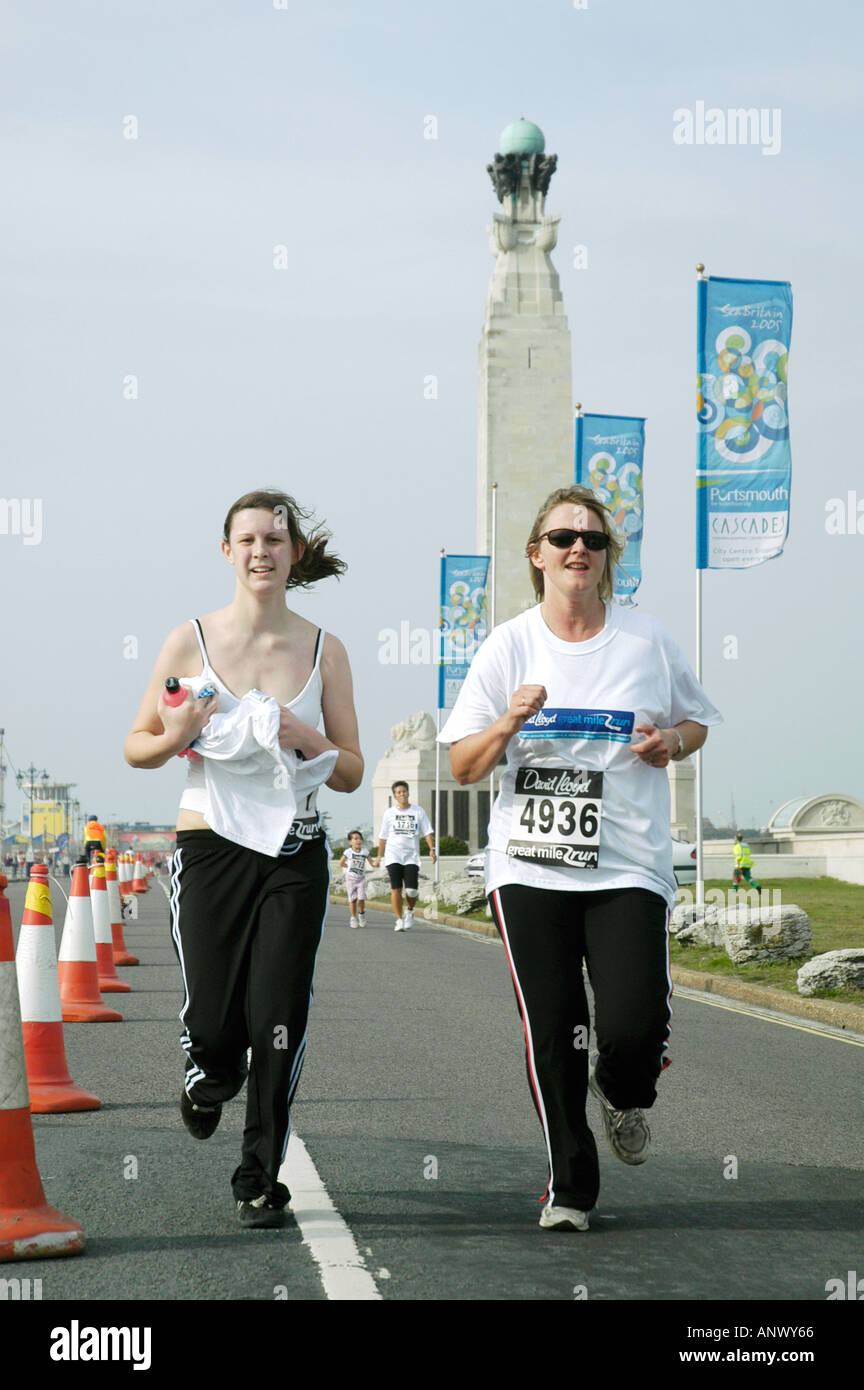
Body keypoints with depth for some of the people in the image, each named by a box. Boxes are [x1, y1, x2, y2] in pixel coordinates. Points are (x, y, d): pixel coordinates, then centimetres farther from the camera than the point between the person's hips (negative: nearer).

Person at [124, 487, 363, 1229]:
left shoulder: (323, 649, 4)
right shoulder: (191, 640, 0)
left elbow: (352, 773, 7)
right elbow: (136, 746, 8)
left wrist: (311, 742, -13)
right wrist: (174, 739, -14)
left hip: (296, 852, 1)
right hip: (211, 846, -1)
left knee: (278, 1023, -4)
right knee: (212, 1024, -4)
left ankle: (261, 1177, 14)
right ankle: (210, 1078, 34)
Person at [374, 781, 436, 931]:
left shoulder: (418, 811, 8)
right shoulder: (389, 813, 10)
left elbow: (427, 832, 6)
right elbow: (383, 836, 16)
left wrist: (432, 849, -8)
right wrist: (379, 856, 14)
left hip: (411, 857, 0)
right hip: (393, 856, 0)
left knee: (412, 890, -11)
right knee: (396, 889, -8)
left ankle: (409, 910, 19)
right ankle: (399, 920, -1)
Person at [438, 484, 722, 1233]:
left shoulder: (648, 640, 4)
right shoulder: (508, 647, 4)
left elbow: (697, 721, 20)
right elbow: (463, 767, 5)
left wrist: (671, 741, -3)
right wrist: (508, 725, -14)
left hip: (628, 867, 0)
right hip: (530, 868, 0)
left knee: (633, 1028, -13)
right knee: (552, 1036, -1)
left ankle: (623, 1092, 24)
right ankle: (571, 1186, 17)